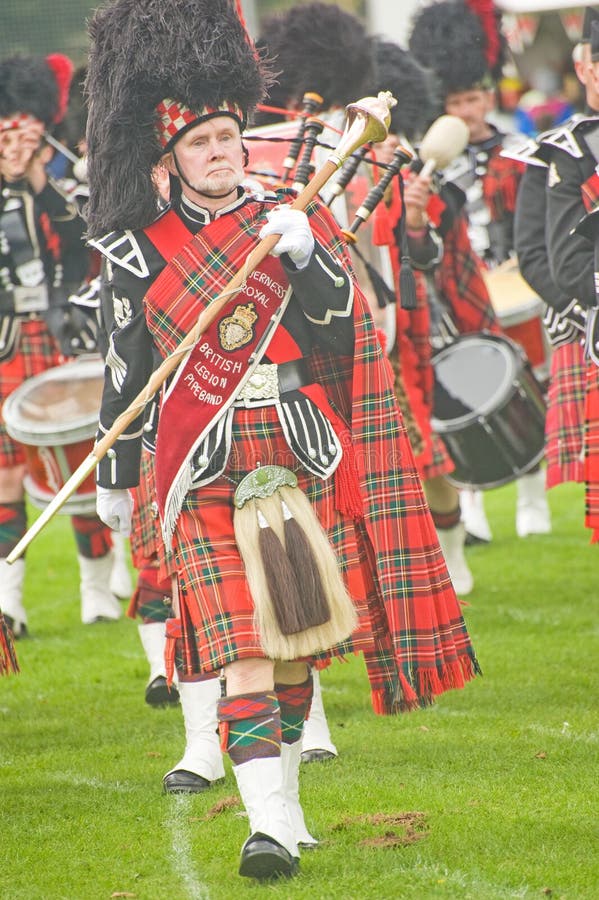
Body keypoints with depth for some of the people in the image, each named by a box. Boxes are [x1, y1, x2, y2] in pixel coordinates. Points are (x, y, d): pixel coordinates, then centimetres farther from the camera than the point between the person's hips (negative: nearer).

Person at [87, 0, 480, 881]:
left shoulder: (289, 220, 6)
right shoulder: (144, 249, 2)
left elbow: (337, 317, -5)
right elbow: (127, 364, 10)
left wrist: (303, 252, -24)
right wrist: (115, 476, 15)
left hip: (301, 458, 3)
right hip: (207, 471, -2)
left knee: (301, 637, 10)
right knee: (240, 645, -12)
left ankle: (285, 799, 28)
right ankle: (268, 825, -17)